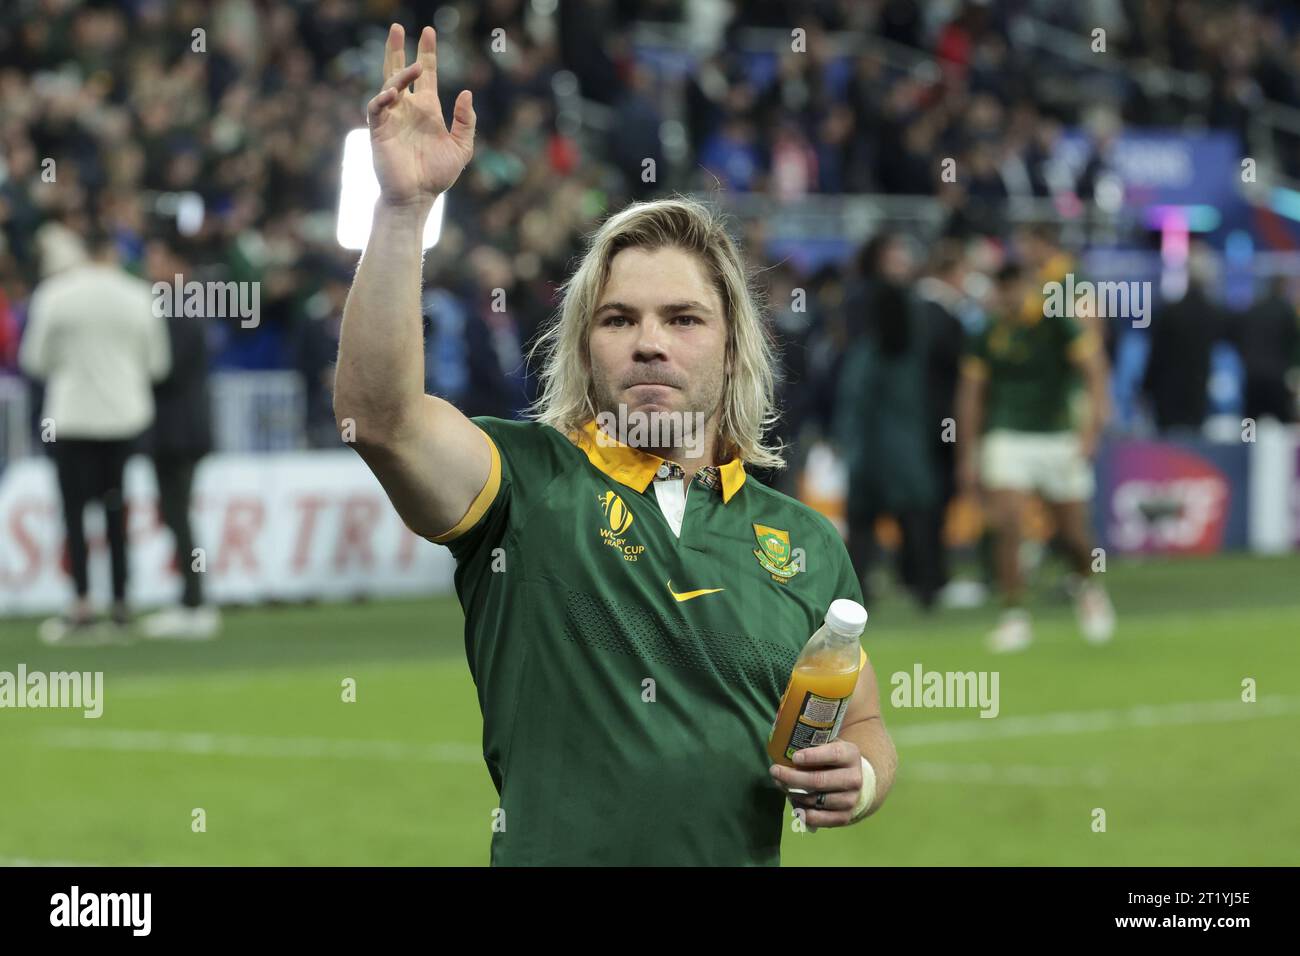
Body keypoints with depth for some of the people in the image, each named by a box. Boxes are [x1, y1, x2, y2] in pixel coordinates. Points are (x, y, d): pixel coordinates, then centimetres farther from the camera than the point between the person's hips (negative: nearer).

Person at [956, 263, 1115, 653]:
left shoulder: (1060, 326, -5)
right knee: (1007, 525, -16)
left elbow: (1094, 371, -10)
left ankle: (1089, 587, 37)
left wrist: (1094, 420, -24)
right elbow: (971, 396, 9)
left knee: (1073, 534, 4)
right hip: (1007, 440, 1)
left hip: (1059, 439, -1)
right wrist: (968, 455, 6)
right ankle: (1014, 616, -9)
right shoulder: (988, 337, 2)